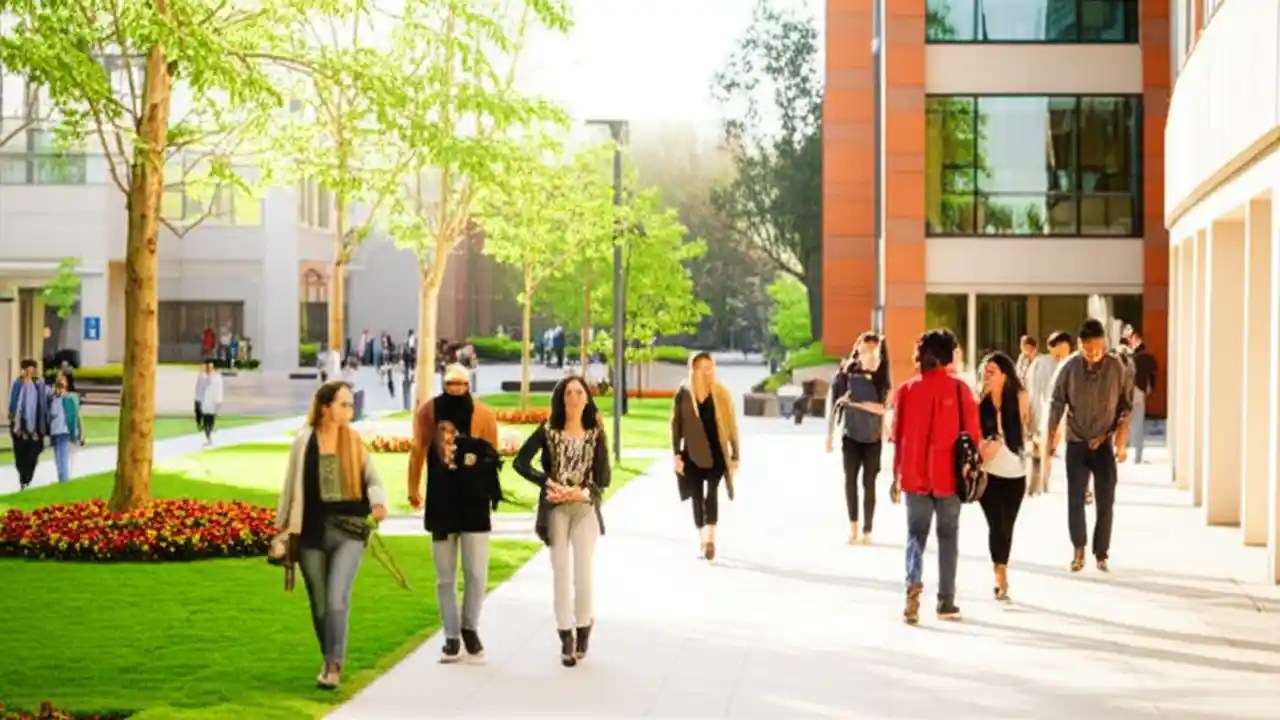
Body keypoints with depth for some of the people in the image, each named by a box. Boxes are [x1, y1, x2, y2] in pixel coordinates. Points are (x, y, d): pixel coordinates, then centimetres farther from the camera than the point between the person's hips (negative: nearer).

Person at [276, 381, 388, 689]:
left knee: (337, 600, -14)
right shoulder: (304, 441, 0)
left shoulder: (355, 441, 3)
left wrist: (378, 502, -17)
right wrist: (283, 526, 11)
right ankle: (328, 661, 28)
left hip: (349, 531, -1)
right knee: (319, 605, 10)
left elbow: (372, 479, 4)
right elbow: (292, 485, 7)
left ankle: (334, 666, -6)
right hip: (312, 533, 1)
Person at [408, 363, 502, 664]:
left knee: (476, 574, 2)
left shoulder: (484, 414, -2)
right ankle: (452, 637, 17)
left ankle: (470, 628, 21)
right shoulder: (428, 411, -1)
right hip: (441, 504, 1)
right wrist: (414, 489, 2)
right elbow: (418, 451, 4)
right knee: (445, 577, 8)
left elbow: (492, 458, 3)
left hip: (475, 503, -1)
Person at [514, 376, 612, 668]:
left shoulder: (596, 433, 2)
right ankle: (566, 639, 7)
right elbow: (520, 462, -5)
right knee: (561, 573, 2)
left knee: (583, 573, -3)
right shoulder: (548, 431, 0)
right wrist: (548, 483, -14)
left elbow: (604, 477, 2)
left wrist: (583, 492, -15)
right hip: (555, 509, 0)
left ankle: (583, 631, 16)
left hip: (585, 508, 0)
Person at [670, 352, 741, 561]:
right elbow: (676, 426, 2)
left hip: (716, 453, -1)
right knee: (697, 498, 7)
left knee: (712, 493, -16)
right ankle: (705, 541, 18)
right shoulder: (683, 394, -1)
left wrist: (735, 455, -1)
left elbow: (731, 426, 2)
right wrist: (677, 455, -4)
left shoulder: (721, 394, -1)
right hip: (692, 454, 1)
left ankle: (710, 539, -25)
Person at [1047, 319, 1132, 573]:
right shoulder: (1070, 367, -9)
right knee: (1075, 500, 3)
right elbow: (1057, 403, 0)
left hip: (1104, 444, 0)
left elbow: (1124, 407, -1)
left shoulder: (1116, 367, -8)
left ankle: (1102, 553, 15)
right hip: (1076, 444, 0)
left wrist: (1121, 442, -5)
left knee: (1105, 502, 3)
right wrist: (1051, 437, 1)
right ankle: (1078, 549, 18)